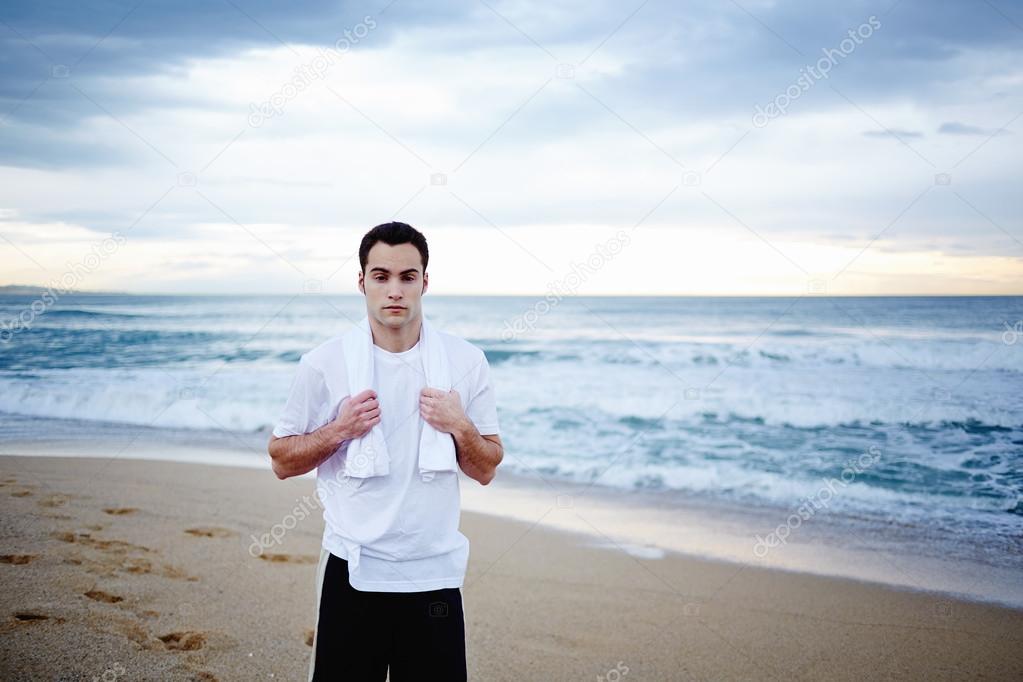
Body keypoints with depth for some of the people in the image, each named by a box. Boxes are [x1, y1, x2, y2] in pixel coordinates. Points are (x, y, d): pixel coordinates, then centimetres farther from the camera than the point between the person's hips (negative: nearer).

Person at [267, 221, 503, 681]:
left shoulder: (466, 361, 0)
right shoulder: (324, 363, -3)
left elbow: (486, 471, 6)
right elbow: (281, 461, 3)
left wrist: (461, 428, -13)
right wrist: (339, 430, -13)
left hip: (435, 573, 1)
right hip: (352, 571, -1)